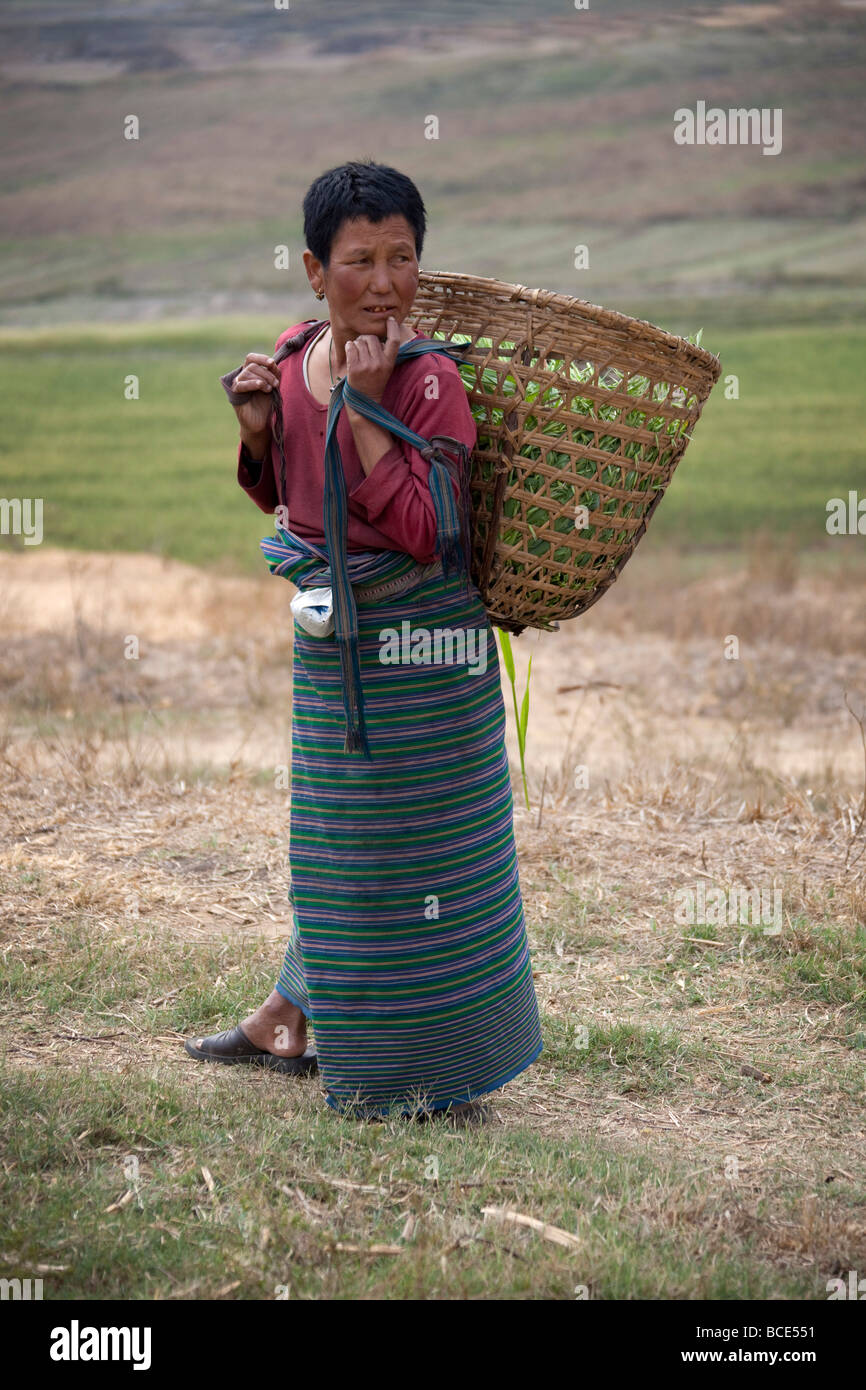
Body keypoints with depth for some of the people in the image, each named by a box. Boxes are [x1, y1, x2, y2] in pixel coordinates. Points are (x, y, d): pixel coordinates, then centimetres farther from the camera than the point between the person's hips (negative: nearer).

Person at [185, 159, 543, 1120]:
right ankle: (287, 1023, 35)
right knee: (333, 828, 21)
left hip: (416, 642, -6)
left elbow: (425, 533, -28)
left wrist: (363, 406, -27)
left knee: (412, 842, 2)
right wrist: (258, 427, -7)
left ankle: (431, 1069, 16)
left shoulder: (431, 381, -19)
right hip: (329, 630, 7)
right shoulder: (293, 355, 0)